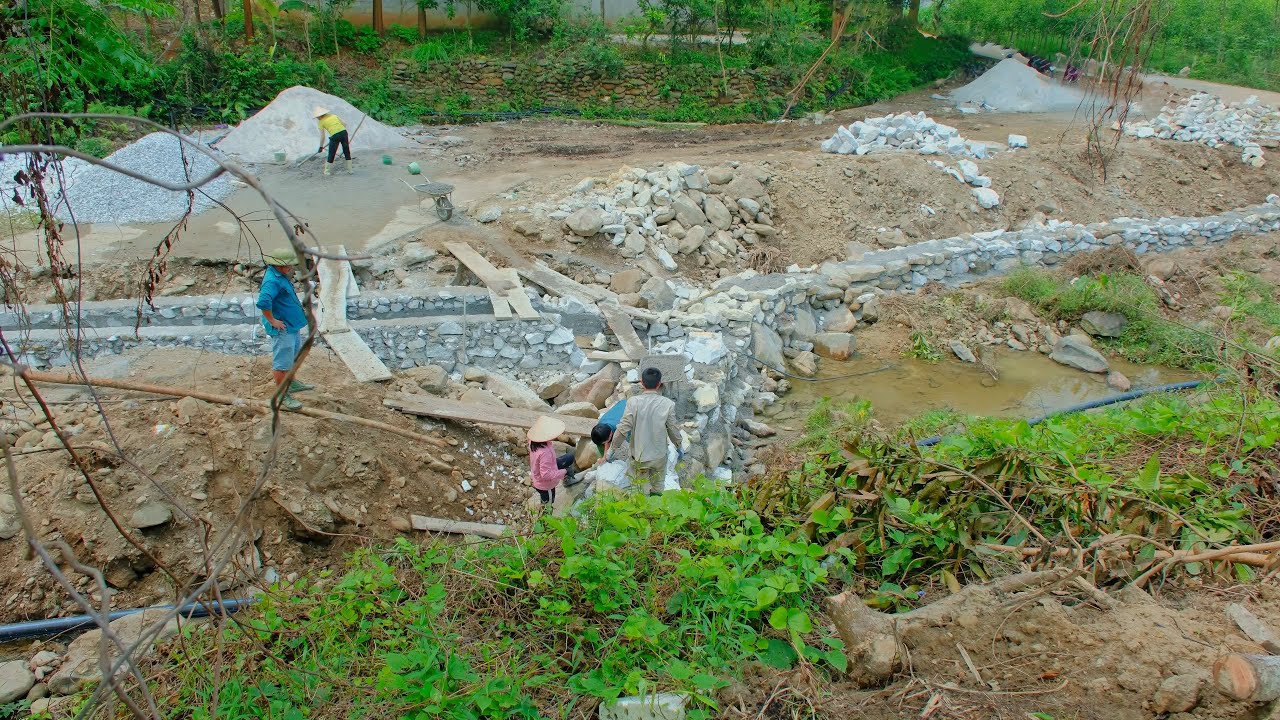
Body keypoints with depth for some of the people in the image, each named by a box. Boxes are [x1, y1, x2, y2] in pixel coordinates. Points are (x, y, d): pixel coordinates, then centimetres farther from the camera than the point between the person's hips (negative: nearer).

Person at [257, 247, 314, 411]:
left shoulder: (280, 276, 7)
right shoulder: (272, 281, -26)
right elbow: (263, 302, -38)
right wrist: (272, 321, -27)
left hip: (292, 325, 11)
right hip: (283, 329, -11)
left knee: (294, 355, 27)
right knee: (282, 363, 0)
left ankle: (291, 383, 45)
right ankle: (282, 395, 10)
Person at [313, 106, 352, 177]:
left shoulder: (321, 122, 8)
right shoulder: (333, 115, 18)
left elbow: (322, 136, 8)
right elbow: (344, 124, 13)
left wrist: (321, 147, 17)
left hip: (335, 136, -3)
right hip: (343, 132, 4)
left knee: (331, 155, 11)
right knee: (347, 152, 17)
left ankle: (327, 171, 22)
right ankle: (350, 170, 22)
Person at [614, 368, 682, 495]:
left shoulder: (633, 402, -17)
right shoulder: (668, 404, -15)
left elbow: (623, 429, -17)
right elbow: (673, 430, -5)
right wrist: (679, 448, 14)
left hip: (639, 456, 0)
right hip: (659, 455, 1)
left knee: (643, 490, 19)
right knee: (658, 489, 22)